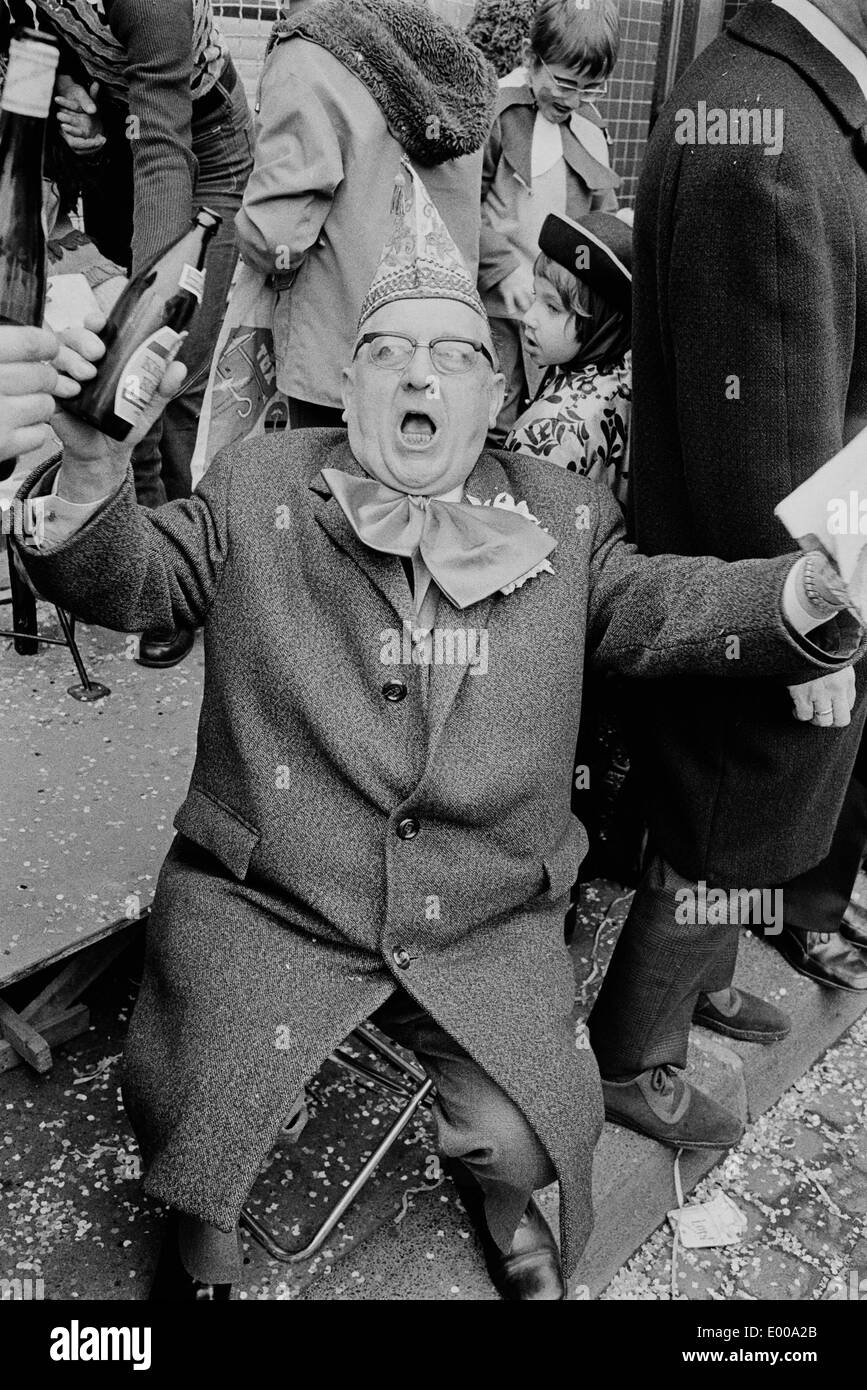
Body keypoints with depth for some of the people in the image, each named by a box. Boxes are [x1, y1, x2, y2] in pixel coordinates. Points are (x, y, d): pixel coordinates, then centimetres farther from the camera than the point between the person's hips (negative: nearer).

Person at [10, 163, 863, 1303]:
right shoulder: (257, 491, 3)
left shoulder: (564, 517, 6)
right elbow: (130, 578, -1)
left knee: (528, 1140, -7)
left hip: (489, 923, 1)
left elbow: (662, 606, -3)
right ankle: (203, 1230, 31)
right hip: (264, 907, 0)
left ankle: (503, 1194, 34)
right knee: (190, 1127, -9)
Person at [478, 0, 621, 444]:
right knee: (495, 430, -1)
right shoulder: (491, 109, -8)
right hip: (498, 308, -6)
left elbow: (602, 217, 19)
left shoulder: (588, 124, 12)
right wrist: (503, 266, -19)